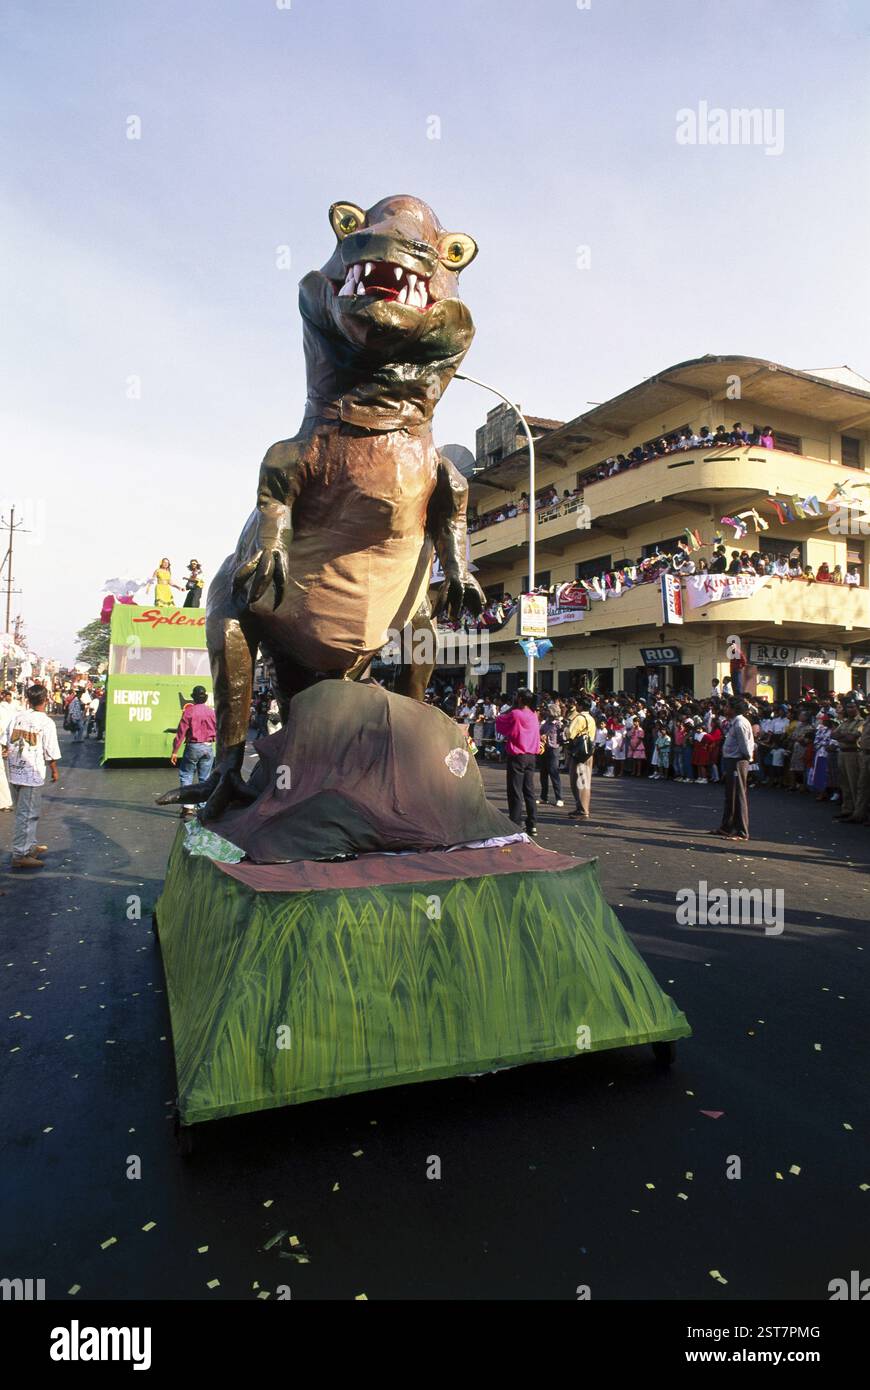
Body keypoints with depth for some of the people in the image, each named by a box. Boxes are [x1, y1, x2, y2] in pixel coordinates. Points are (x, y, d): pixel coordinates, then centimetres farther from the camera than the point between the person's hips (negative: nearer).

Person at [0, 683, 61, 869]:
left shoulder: (17, 716, 2)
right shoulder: (47, 722, -13)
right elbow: (50, 752, -11)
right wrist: (54, 770, 4)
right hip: (33, 773, -6)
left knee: (23, 812, 19)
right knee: (27, 814, 0)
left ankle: (30, 846, 33)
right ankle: (20, 855, 2)